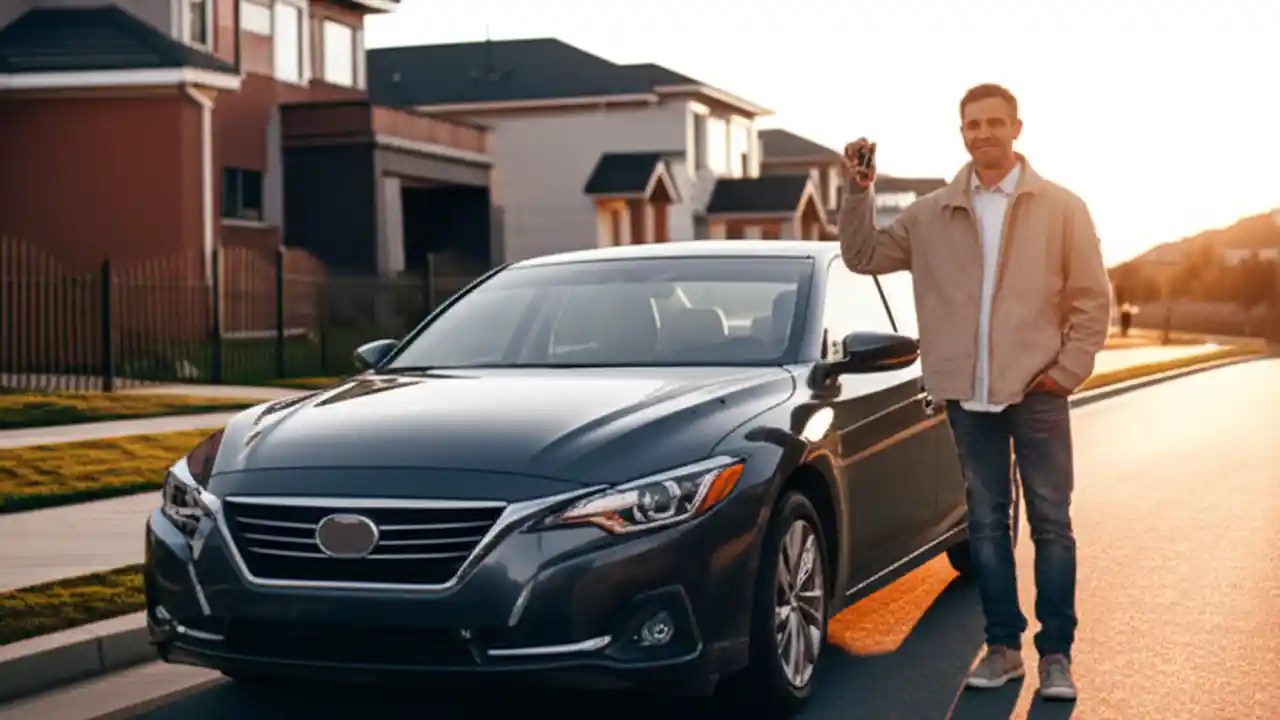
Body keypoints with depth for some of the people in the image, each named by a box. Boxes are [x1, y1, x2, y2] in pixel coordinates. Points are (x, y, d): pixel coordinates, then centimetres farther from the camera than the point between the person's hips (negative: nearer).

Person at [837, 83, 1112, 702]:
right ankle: (1002, 645, 20)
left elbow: (1092, 297, 2)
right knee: (986, 522, 9)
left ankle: (1056, 654, 8)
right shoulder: (930, 215, 7)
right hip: (968, 395, 2)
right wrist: (858, 192, -3)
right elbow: (864, 255, 9)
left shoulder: (1062, 208, 1)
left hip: (1037, 393, -2)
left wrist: (1069, 367, -7)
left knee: (1051, 522, 1)